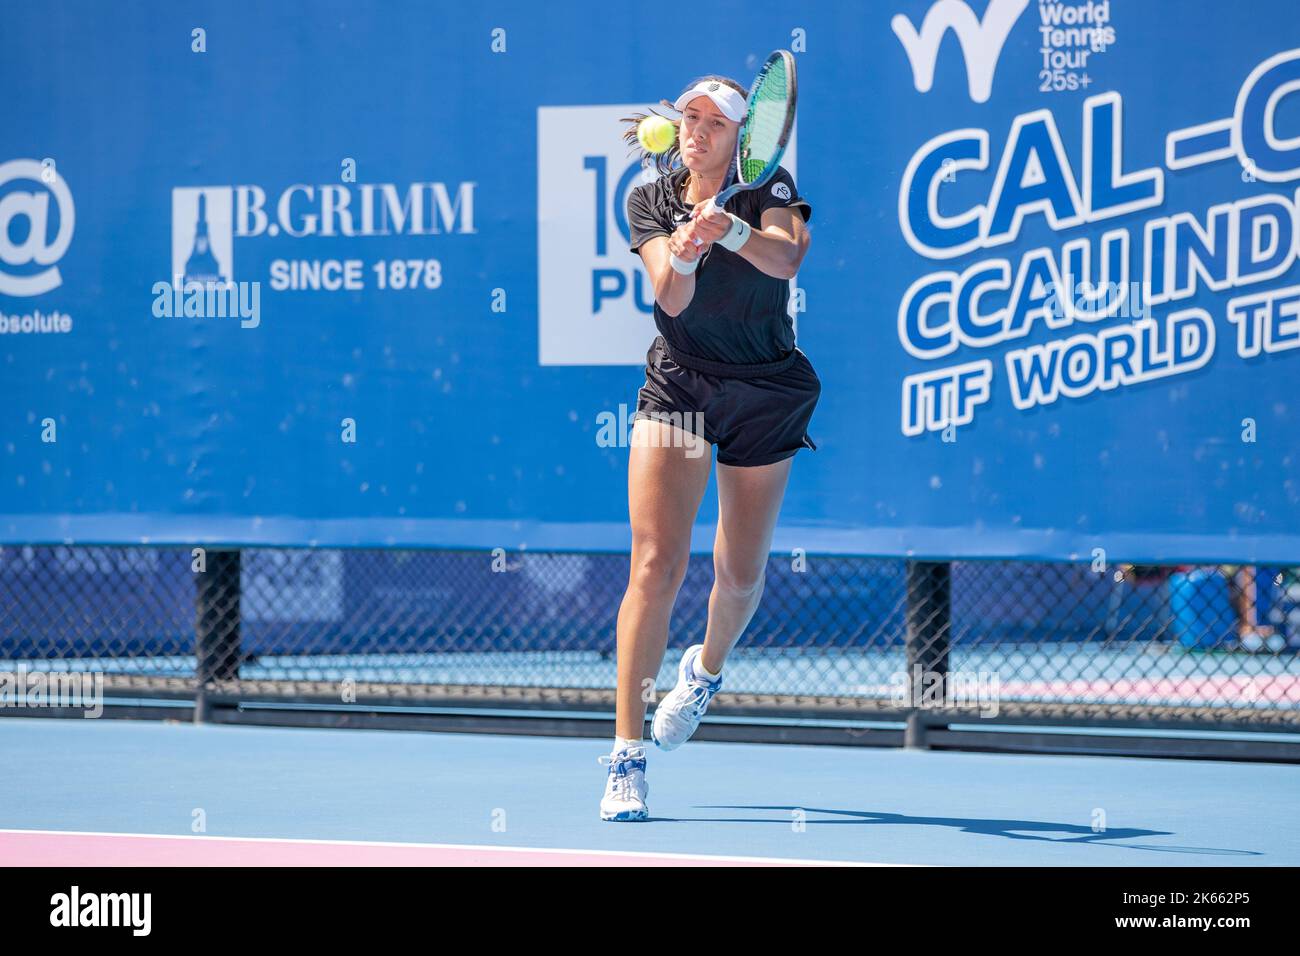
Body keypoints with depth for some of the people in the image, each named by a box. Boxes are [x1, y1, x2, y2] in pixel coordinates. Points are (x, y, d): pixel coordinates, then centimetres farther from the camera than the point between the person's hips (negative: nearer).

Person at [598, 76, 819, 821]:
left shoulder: (768, 188, -7)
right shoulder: (650, 202, -3)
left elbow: (787, 257, -28)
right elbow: (671, 297, -19)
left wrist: (731, 229, -47)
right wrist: (683, 255, -41)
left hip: (766, 398, 1)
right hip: (678, 388, -1)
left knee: (740, 577, 11)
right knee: (656, 565, -15)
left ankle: (708, 669, 47)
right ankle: (627, 757, -16)